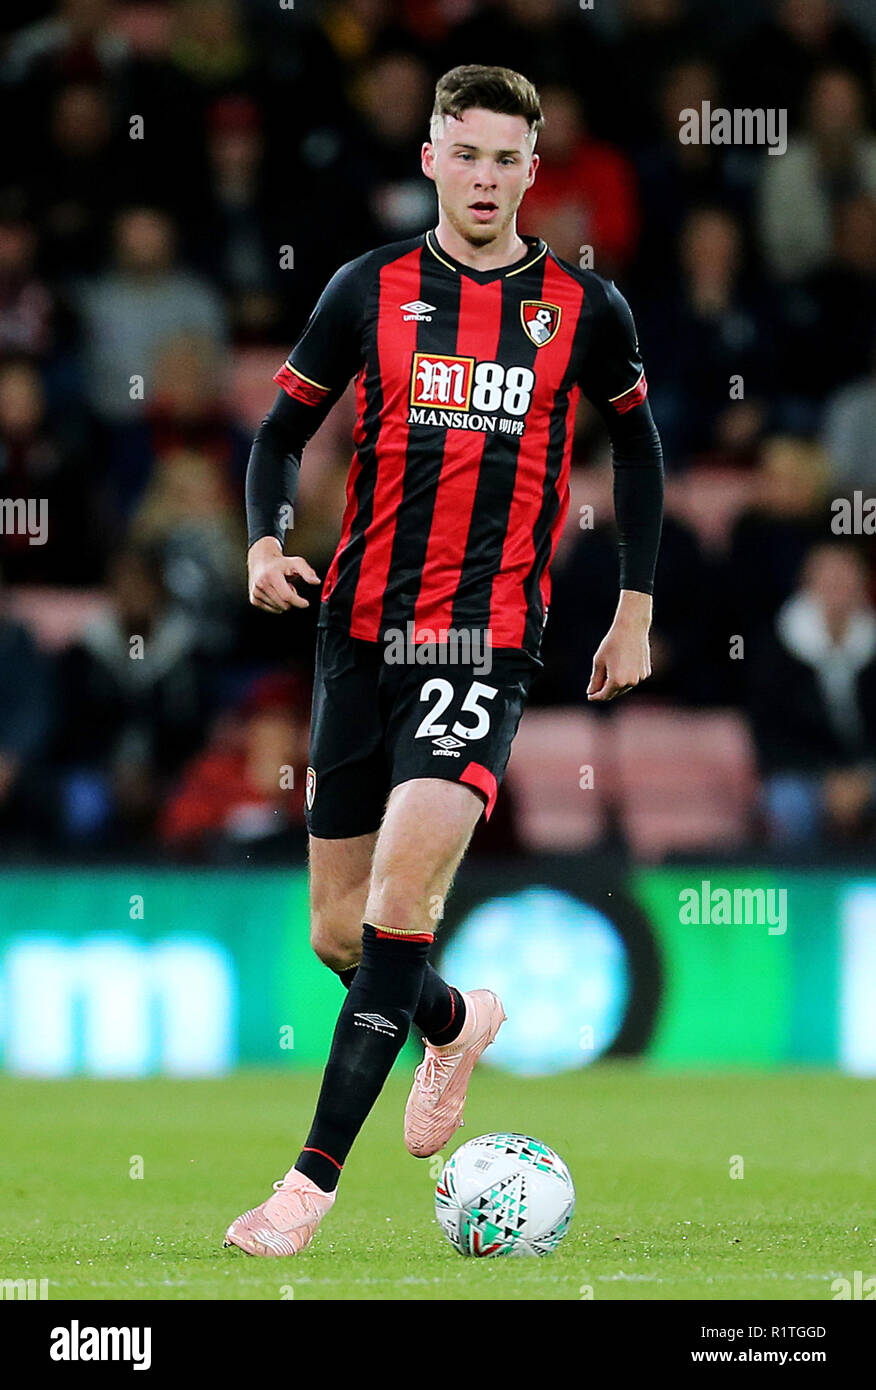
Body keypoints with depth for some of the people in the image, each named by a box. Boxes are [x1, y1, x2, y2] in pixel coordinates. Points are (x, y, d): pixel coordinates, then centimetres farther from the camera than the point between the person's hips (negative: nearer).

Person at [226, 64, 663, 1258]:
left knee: (399, 900, -21)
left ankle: (315, 1178, -16)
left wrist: (636, 613, 15)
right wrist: (268, 542, -8)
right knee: (339, 932, 8)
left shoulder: (583, 307, 3)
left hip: (488, 638, -3)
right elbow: (284, 429, 12)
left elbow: (638, 444, 17)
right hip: (359, 631, 3)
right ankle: (455, 1024, 43)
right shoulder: (371, 289, 4)